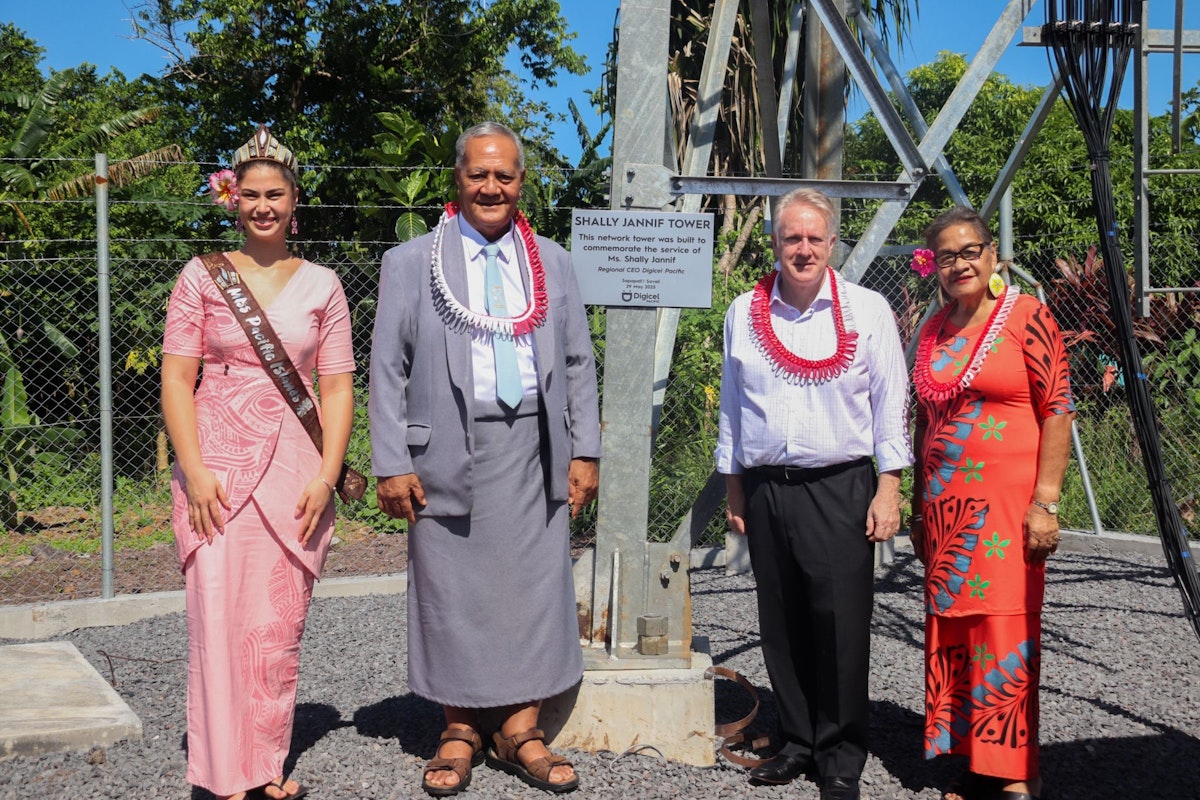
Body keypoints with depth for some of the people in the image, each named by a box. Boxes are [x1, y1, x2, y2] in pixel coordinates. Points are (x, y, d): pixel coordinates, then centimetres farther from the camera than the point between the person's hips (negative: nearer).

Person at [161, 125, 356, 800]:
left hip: (294, 468, 1)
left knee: (279, 624, 3)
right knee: (220, 616, -5)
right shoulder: (203, 276, 6)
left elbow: (338, 388, 6)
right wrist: (194, 470, -10)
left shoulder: (321, 285, 9)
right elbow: (177, 378, 1)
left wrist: (327, 475, -5)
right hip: (217, 463, -1)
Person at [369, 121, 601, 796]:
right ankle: (460, 734, 16)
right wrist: (392, 464, -5)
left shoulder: (553, 262, 14)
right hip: (448, 454, -2)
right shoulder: (410, 263, 6)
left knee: (532, 589, 2)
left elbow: (578, 363, 14)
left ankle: (521, 732, 14)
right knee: (452, 593, 2)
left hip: (533, 450, 2)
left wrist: (585, 451, 6)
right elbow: (388, 369, 2)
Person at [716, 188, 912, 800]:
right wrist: (733, 491, 15)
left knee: (841, 629, -5)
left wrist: (888, 490, -4)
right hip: (765, 490, 3)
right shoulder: (744, 313, 11)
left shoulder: (867, 311, 3)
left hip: (840, 489, -3)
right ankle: (798, 743, 21)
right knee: (782, 629, 8)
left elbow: (891, 405, 2)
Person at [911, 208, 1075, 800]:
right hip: (945, 506, 5)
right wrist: (919, 510, 16)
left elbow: (1058, 409, -7)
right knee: (953, 635, 5)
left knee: (1005, 632, -4)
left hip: (1007, 503, -5)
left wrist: (1045, 501, -13)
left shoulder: (1024, 317, -3)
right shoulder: (931, 332, 13)